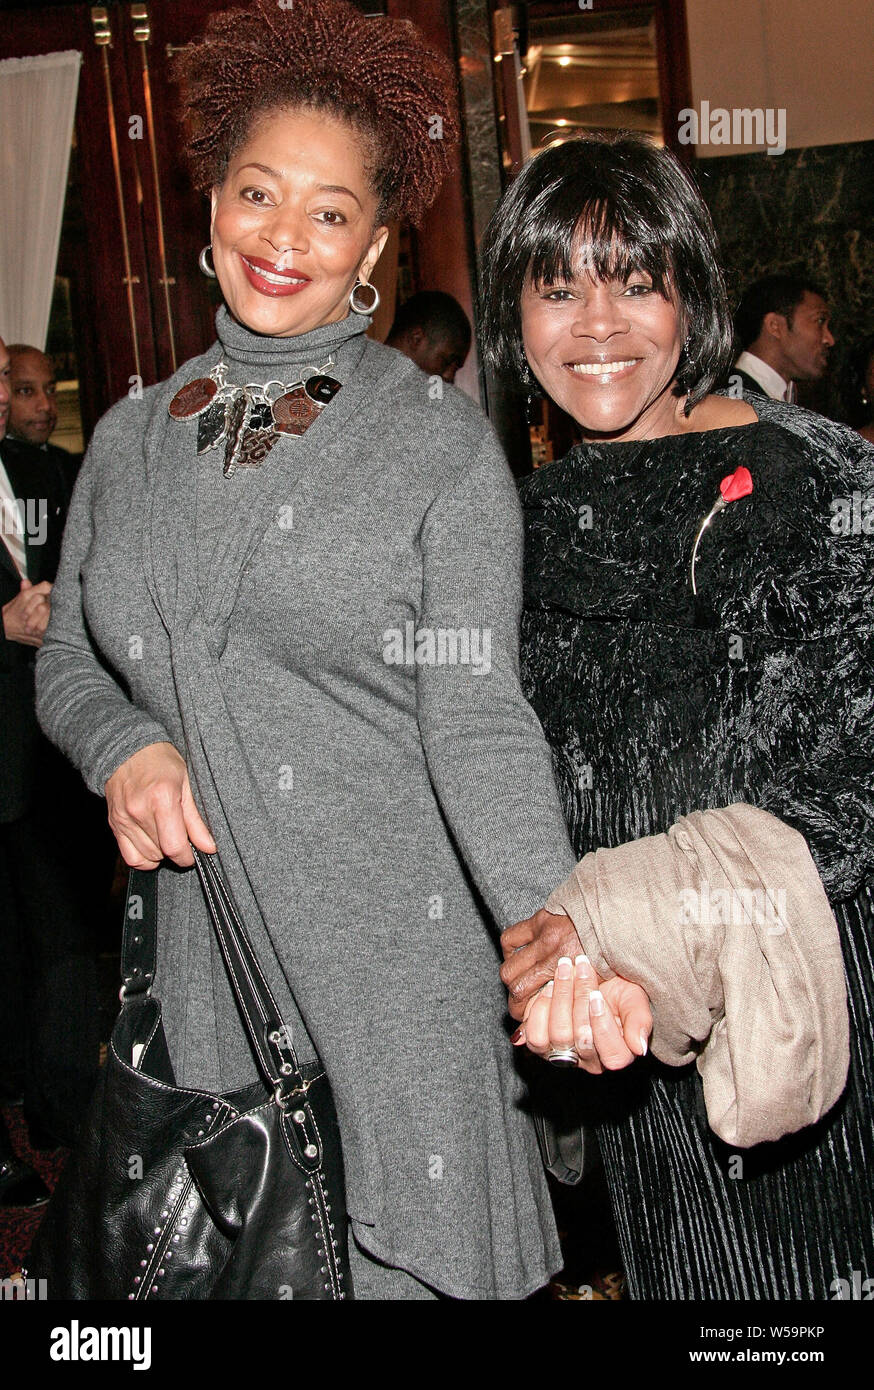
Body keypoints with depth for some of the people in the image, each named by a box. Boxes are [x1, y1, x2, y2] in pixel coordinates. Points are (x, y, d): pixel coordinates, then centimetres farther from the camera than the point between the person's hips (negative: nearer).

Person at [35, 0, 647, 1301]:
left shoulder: (442, 441, -6)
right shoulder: (131, 440, 7)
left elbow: (477, 718, -13)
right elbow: (67, 659, 16)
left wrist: (555, 929, -28)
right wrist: (124, 749, -7)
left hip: (399, 945, -3)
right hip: (204, 940, 4)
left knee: (413, 1258, 6)